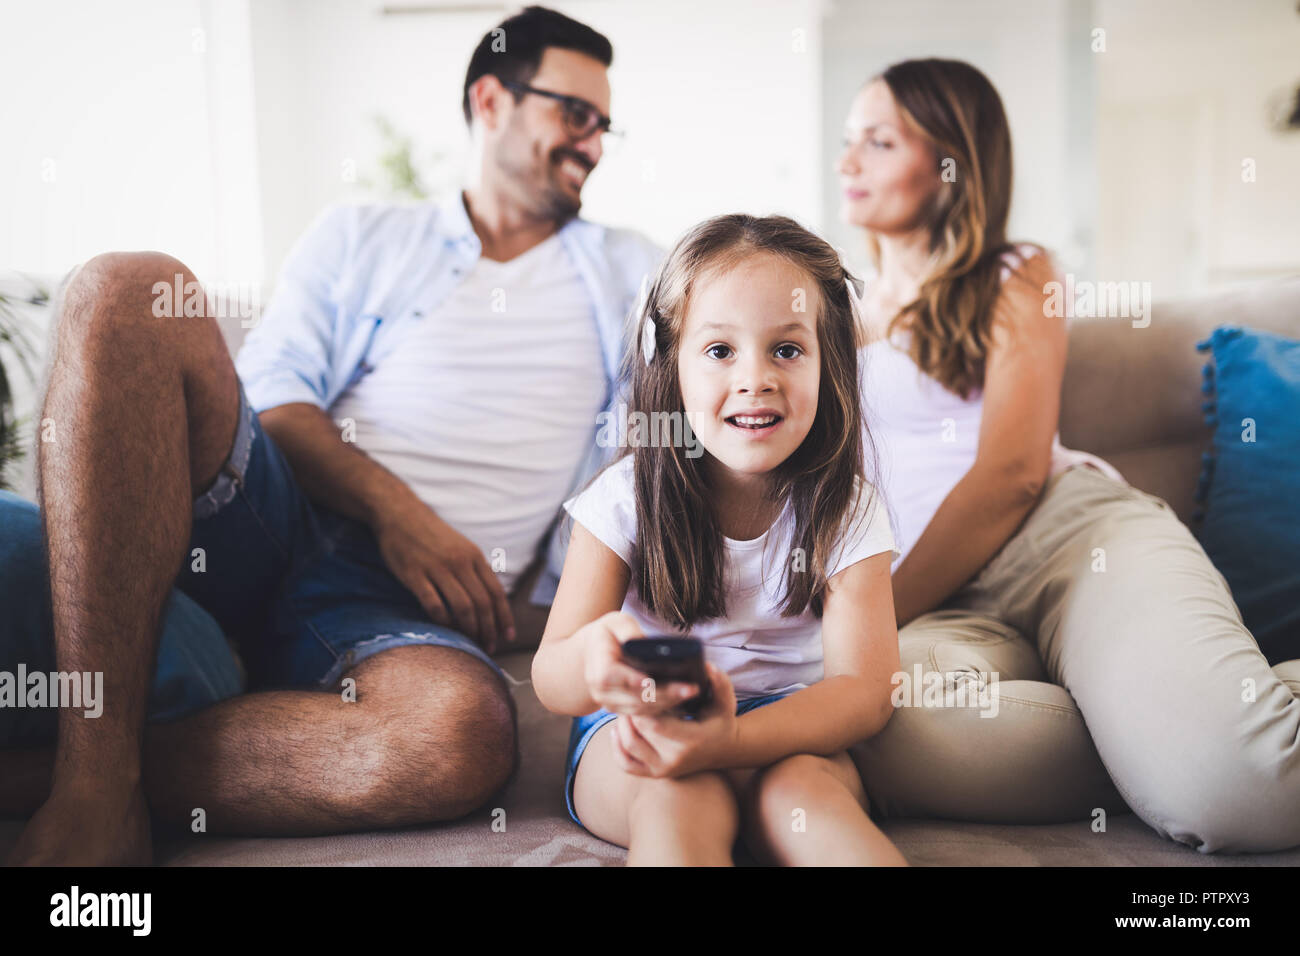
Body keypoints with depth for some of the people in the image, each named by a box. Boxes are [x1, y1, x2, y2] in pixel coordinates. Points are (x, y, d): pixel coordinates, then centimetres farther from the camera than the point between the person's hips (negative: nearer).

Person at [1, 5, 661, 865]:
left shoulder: (624, 270, 24)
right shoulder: (362, 237, 19)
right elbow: (272, 399, 5)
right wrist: (392, 506, -9)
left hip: (403, 596, -1)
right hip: (275, 526, 1)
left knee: (463, 737, -38)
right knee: (130, 288, -26)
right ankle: (96, 787, -31)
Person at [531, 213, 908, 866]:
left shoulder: (846, 511, -7)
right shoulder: (625, 499, -8)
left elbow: (864, 687, -16)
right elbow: (550, 681, -11)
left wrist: (731, 739, -37)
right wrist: (591, 659, -40)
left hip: (791, 731, 2)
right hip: (635, 730, -1)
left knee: (802, 790, -33)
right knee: (680, 800, -35)